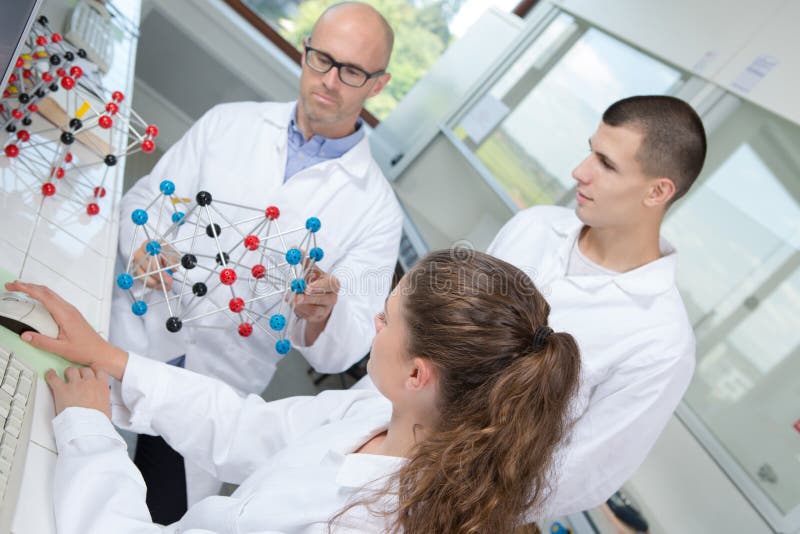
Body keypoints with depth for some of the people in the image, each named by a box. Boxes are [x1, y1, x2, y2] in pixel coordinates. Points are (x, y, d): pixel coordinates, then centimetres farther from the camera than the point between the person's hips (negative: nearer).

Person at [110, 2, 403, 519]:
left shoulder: (376, 208, -5)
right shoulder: (229, 123, 3)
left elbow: (344, 351, -6)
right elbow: (144, 197, 6)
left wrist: (321, 316, -30)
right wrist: (144, 244, -17)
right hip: (134, 335, 2)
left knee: (165, 513, 1)